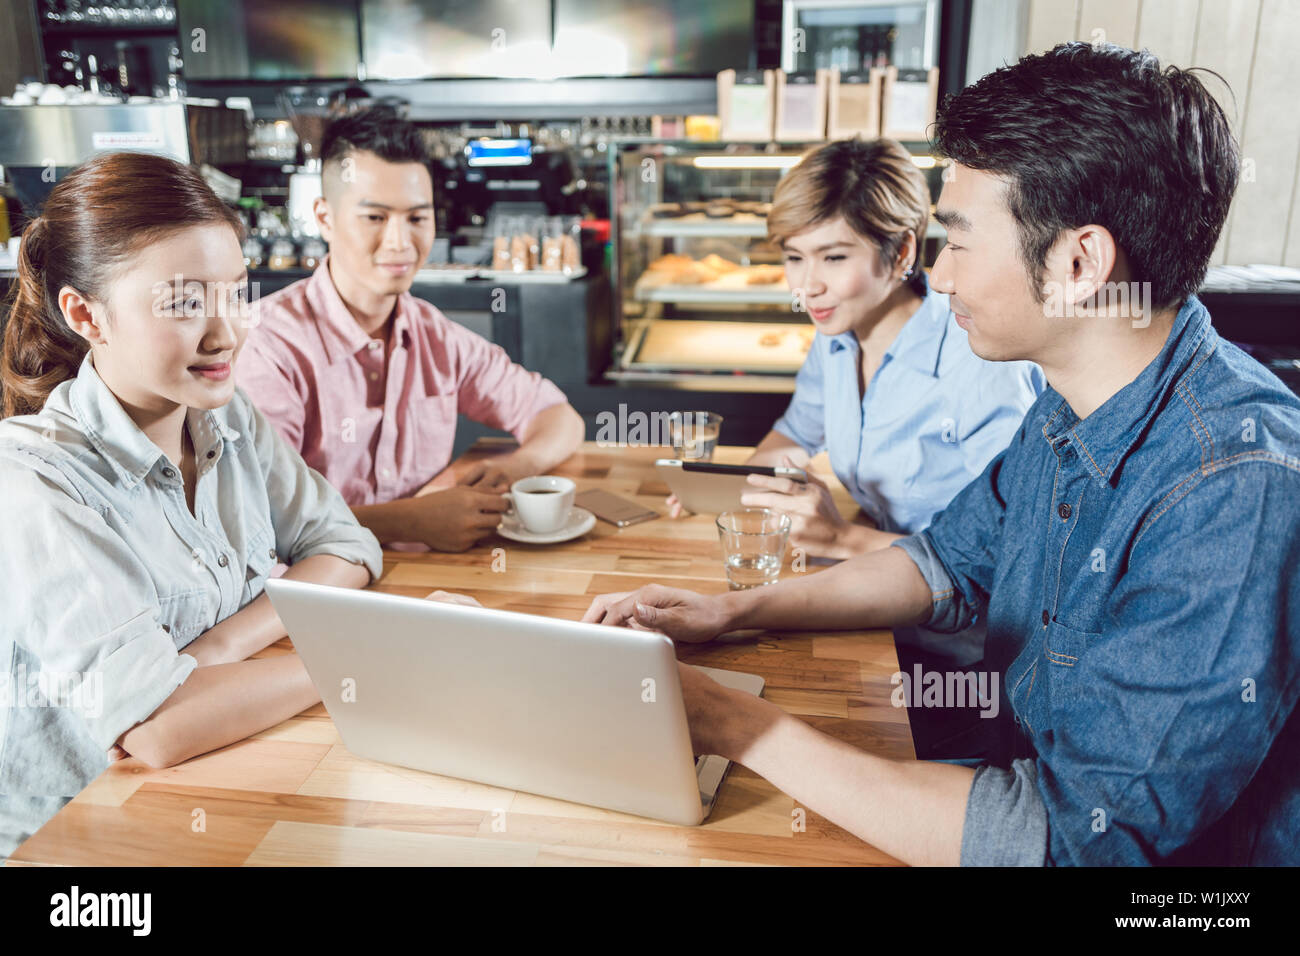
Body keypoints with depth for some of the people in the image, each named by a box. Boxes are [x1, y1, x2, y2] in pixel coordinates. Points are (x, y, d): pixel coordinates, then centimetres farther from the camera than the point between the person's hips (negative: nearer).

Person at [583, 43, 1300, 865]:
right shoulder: (1073, 409, -3)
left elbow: (1074, 834, -32)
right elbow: (954, 561, 9)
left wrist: (735, 724, -27)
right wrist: (731, 611, -2)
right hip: (1036, 779, 6)